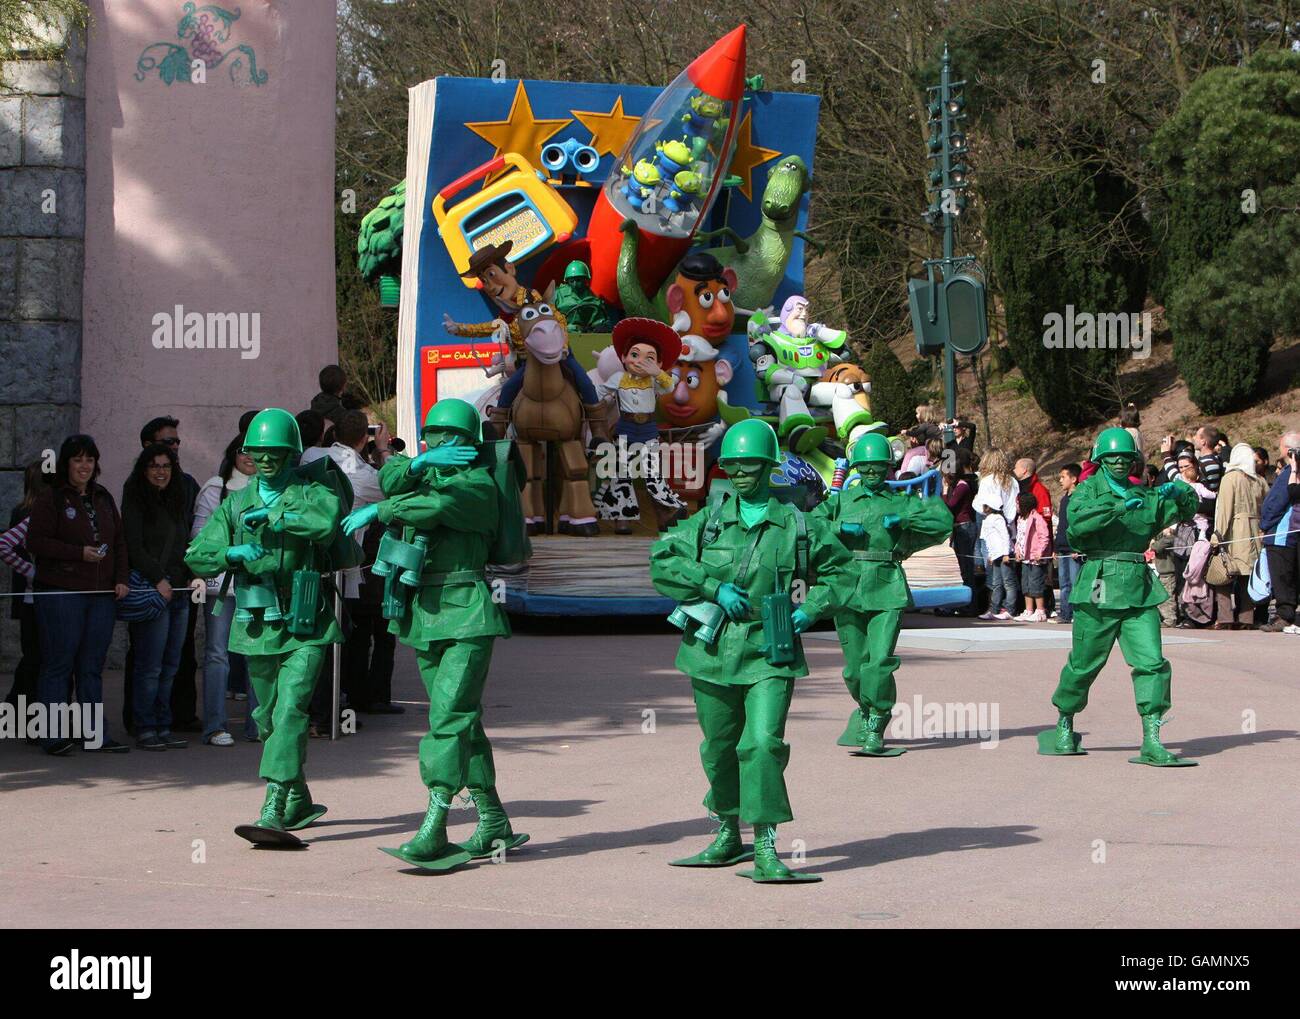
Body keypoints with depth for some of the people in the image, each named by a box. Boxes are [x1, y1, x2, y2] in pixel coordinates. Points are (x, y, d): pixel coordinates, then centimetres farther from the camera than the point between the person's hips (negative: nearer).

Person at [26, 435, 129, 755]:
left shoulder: (103, 498, 17)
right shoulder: (49, 499, -2)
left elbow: (119, 541, 18)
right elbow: (36, 542, -9)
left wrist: (121, 579, 5)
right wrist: (80, 553, -14)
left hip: (102, 595, 5)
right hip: (60, 593, -5)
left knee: (93, 666, 7)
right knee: (59, 663, -3)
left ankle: (95, 735, 9)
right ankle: (54, 736, 0)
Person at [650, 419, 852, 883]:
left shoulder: (796, 525, 0)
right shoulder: (710, 520, 4)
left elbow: (839, 571, 12)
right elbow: (661, 563, 1)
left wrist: (810, 610, -3)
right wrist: (714, 588, -10)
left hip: (770, 654, -3)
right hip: (714, 650, 3)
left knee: (764, 744, -18)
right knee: (719, 749, 14)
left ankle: (766, 852, -16)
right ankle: (728, 836, 34)